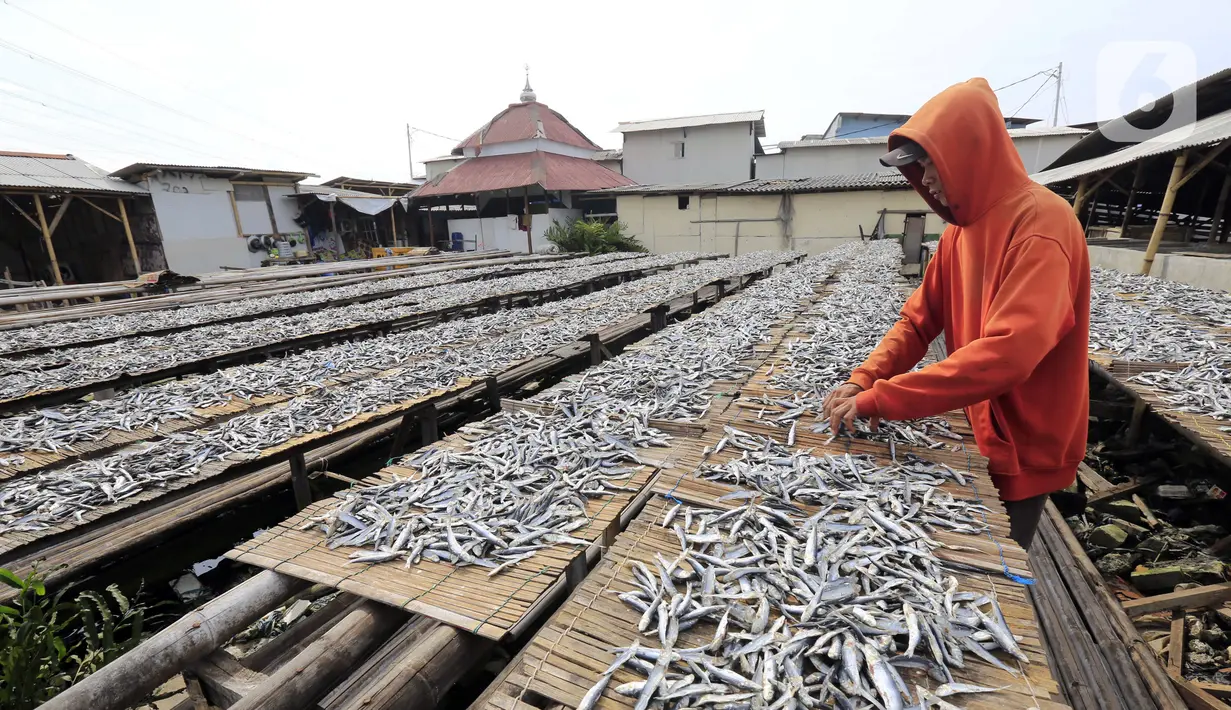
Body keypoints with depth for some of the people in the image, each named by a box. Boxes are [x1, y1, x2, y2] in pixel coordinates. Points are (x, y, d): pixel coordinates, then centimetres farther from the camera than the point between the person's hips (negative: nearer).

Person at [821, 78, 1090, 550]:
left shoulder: (1040, 221, -22)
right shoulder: (959, 230, 3)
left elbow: (1007, 353, -33)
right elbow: (918, 319, 2)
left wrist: (880, 400, -33)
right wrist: (863, 381, -13)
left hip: (1022, 449, -7)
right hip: (975, 436, 7)